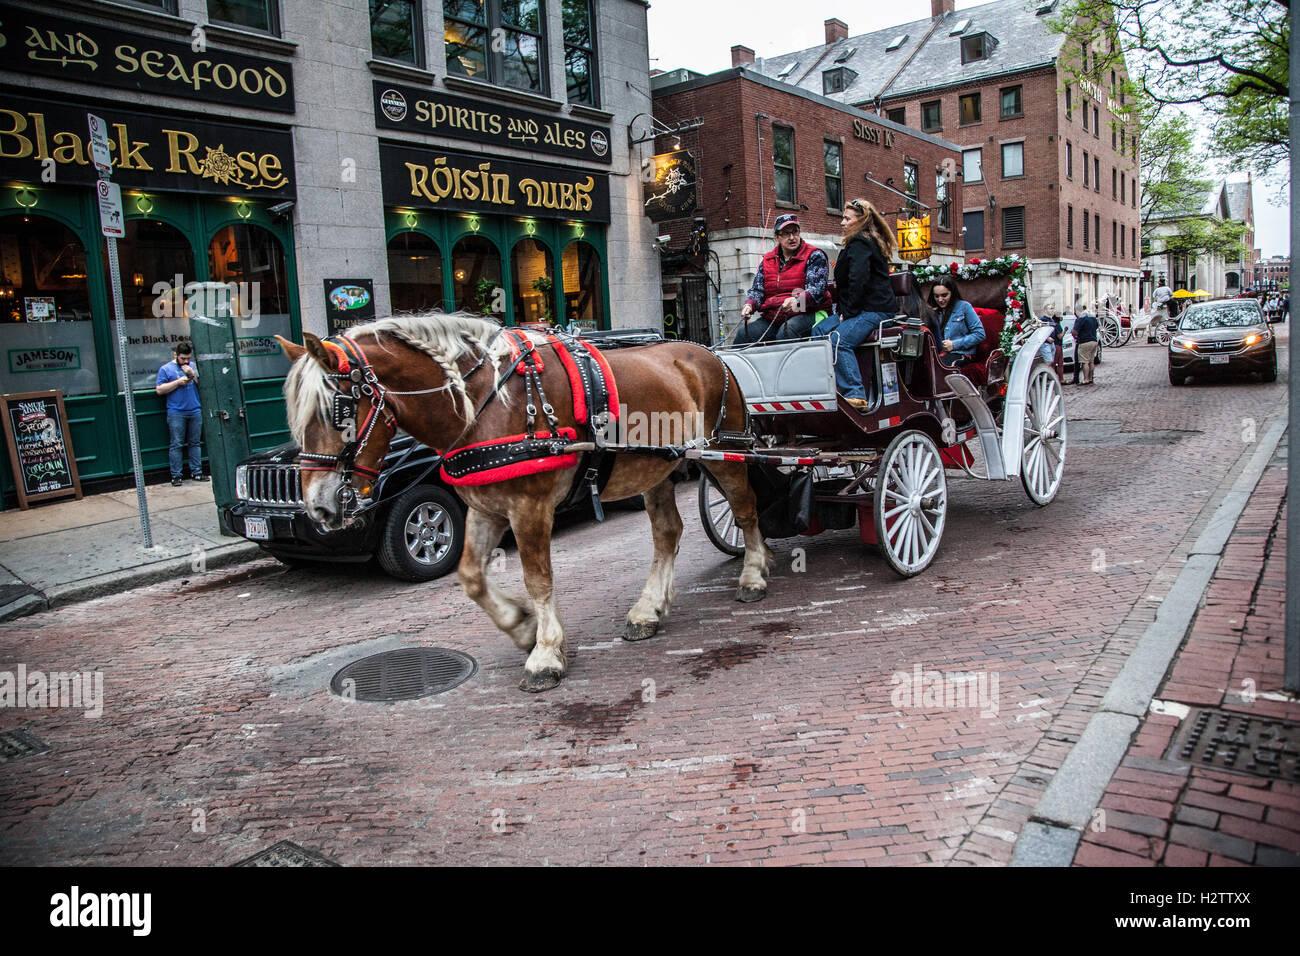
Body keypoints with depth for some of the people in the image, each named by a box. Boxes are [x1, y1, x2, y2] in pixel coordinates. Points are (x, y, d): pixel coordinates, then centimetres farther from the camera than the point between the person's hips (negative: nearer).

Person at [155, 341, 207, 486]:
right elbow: (159, 390, -3)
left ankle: (196, 472, 13)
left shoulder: (193, 366, 14)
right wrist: (178, 382, -11)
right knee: (176, 445, -4)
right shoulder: (166, 369, 3)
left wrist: (193, 375, -6)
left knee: (194, 443, 8)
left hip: (195, 412, 4)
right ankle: (176, 475, -1)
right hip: (176, 413, -4)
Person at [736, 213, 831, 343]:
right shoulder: (767, 260, 17)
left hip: (806, 314, -4)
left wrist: (797, 300, -31)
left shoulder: (814, 256, 3)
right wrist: (749, 305, -11)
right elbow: (757, 289, 14)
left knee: (786, 332, -37)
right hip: (771, 317, 4)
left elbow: (816, 289, -10)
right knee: (744, 333, -20)